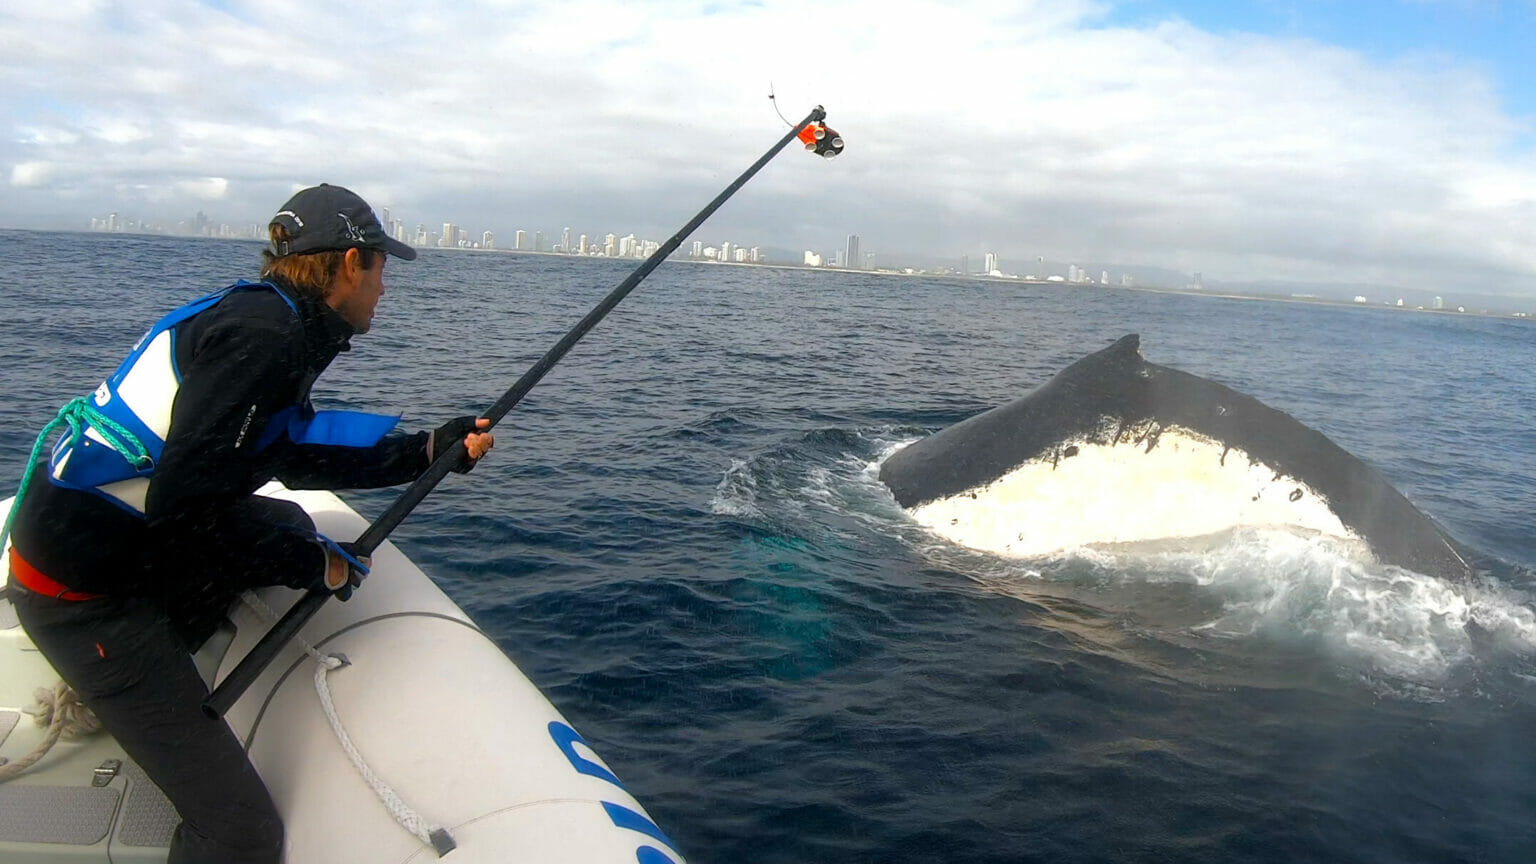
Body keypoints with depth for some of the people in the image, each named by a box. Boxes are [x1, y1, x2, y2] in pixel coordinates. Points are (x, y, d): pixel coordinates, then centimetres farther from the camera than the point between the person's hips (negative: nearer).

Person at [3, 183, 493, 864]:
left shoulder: (266, 316, 9)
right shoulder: (266, 333, -20)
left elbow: (300, 456, 19)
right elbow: (182, 502, -24)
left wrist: (431, 449, 17)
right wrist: (313, 563, -12)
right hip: (83, 585, -9)